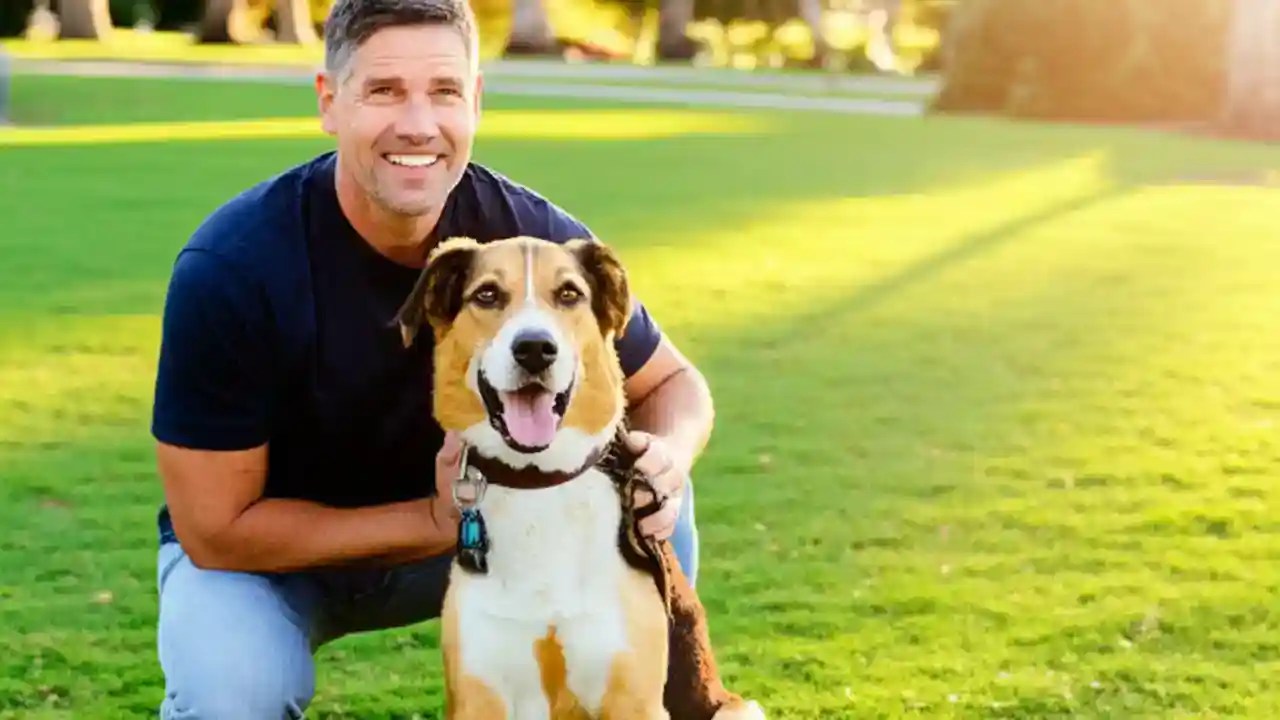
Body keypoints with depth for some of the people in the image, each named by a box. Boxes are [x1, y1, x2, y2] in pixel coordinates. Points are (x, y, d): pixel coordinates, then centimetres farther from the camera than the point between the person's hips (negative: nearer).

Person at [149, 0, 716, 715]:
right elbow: (216, 530, -24)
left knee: (646, 494, -20)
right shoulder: (229, 266, -29)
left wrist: (667, 456, -30)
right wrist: (438, 521, -28)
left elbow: (672, 381, -5)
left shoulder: (535, 237, -22)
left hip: (468, 518, 3)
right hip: (269, 547, -2)